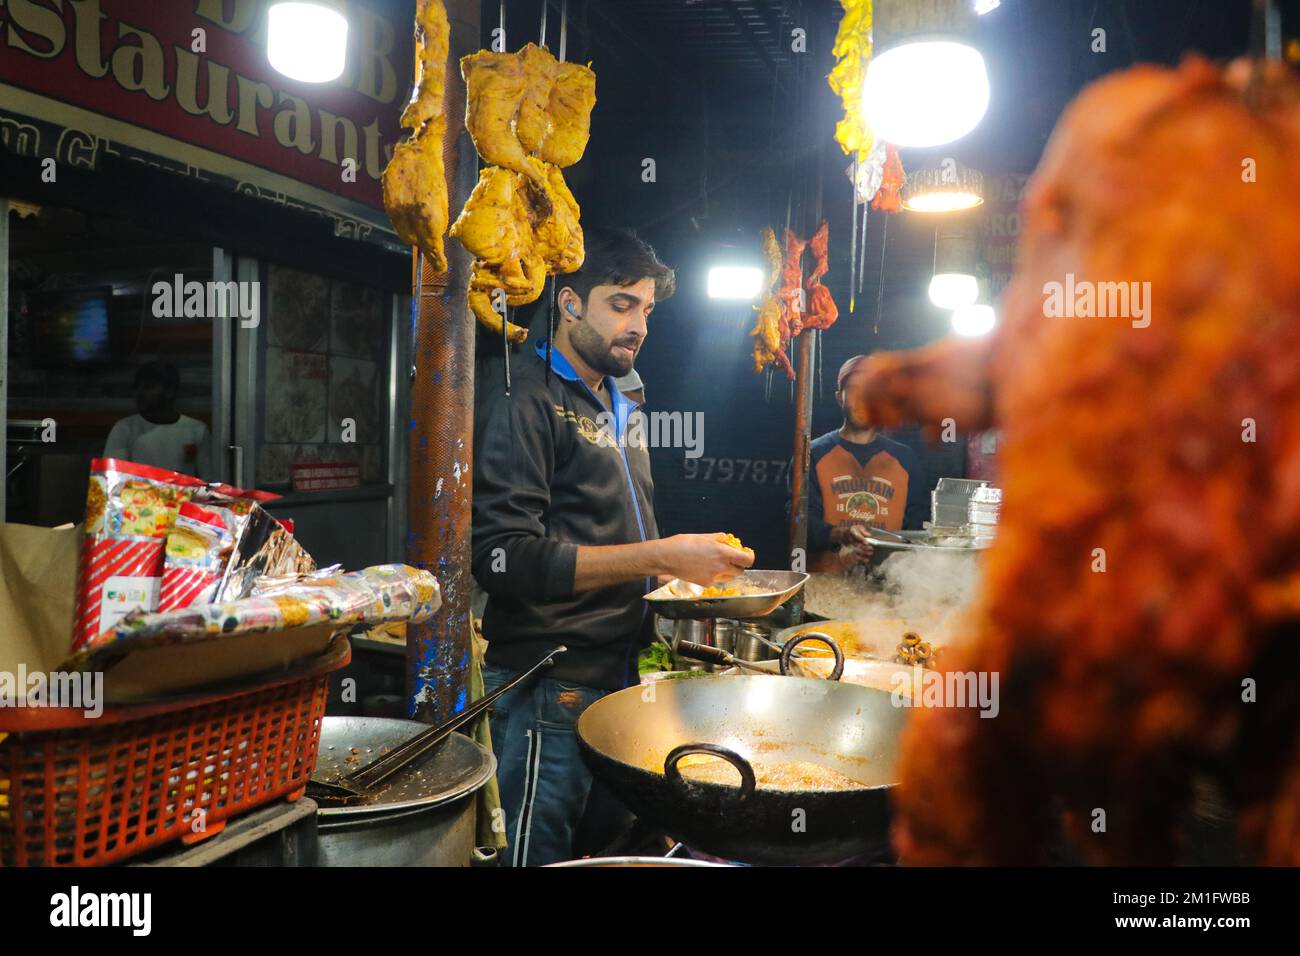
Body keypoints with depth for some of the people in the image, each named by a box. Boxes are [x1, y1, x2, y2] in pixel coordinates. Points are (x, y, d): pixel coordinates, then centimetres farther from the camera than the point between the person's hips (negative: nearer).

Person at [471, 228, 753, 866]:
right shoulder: (525, 401, -11)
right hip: (551, 691, -8)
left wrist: (685, 566, 6)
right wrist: (662, 556, -23)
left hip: (621, 676, 8)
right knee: (544, 852, 4)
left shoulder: (619, 407, 17)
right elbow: (505, 557, -23)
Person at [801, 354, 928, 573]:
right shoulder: (814, 454, 7)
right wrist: (841, 534, -18)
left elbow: (916, 524, 15)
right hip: (826, 577, -2)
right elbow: (802, 519, 0)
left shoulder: (903, 457, 15)